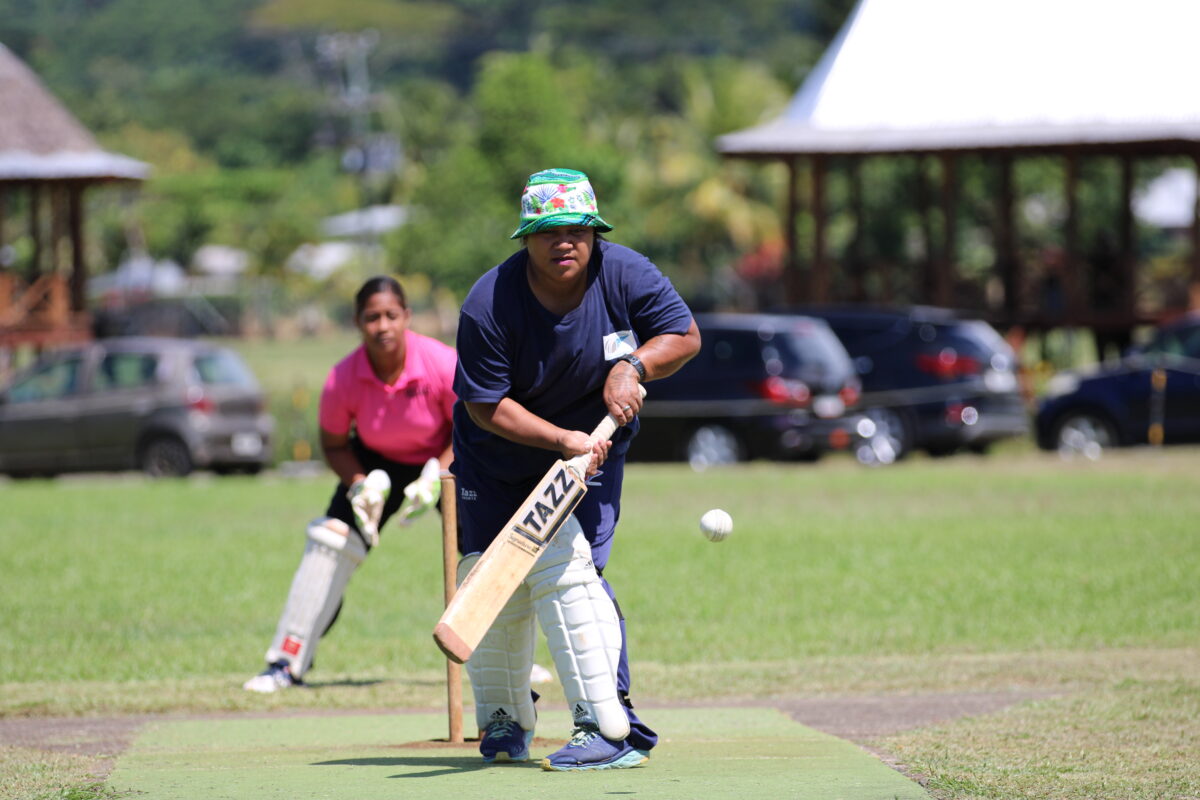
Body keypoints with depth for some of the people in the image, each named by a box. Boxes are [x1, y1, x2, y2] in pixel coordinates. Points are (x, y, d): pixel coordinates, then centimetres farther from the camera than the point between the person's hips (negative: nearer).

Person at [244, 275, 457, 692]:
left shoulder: (442, 364, -30)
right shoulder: (344, 379, -25)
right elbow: (333, 443, -6)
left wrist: (435, 477, -27)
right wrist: (359, 485, -23)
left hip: (443, 457, -1)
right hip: (377, 462, 1)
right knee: (329, 540, -11)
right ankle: (287, 661, -4)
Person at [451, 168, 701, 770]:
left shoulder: (626, 275, -18)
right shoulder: (489, 305, -24)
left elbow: (685, 336, -4)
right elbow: (485, 405, -20)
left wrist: (634, 366, -23)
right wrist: (560, 439, -31)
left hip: (591, 443, -1)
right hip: (499, 458, 1)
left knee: (564, 567, -19)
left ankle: (613, 727, -21)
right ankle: (504, 721, 26)